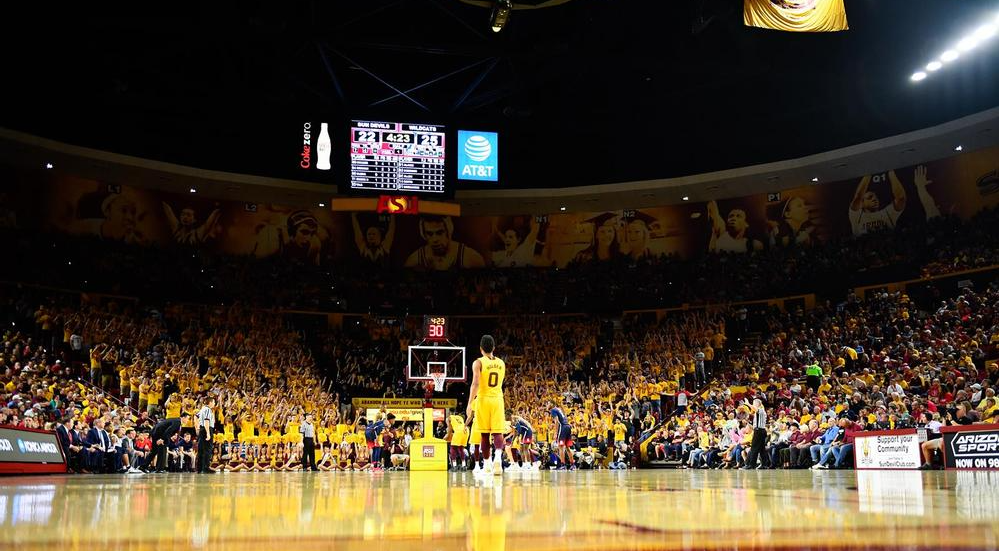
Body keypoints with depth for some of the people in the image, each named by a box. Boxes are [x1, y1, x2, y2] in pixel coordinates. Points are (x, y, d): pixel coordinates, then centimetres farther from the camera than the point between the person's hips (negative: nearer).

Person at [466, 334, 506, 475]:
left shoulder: (478, 363, -5)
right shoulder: (501, 363, 10)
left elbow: (476, 383, -17)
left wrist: (470, 403, -17)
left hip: (483, 399, -2)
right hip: (498, 399, 2)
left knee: (485, 434, 9)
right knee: (497, 432, -3)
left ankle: (487, 463, 16)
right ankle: (498, 457, -29)